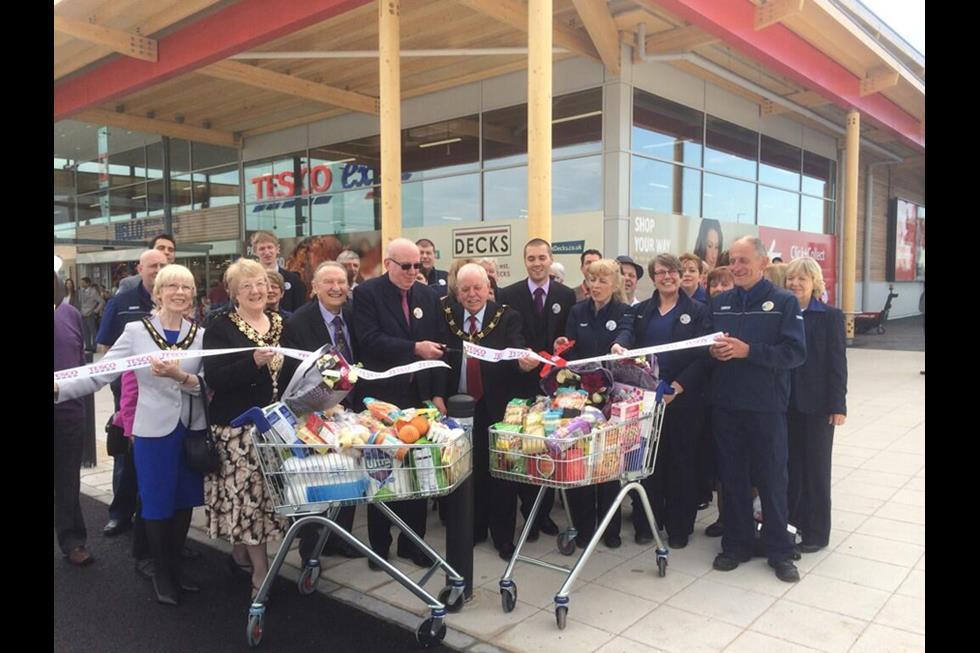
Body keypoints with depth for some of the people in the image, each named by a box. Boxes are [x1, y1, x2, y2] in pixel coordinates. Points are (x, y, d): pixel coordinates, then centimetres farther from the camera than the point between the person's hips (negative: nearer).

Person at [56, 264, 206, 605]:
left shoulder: (201, 334, 1)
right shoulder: (136, 331, -4)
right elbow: (99, 373, -8)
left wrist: (180, 376, -26)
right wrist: (58, 388, -21)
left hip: (193, 428, 2)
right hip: (153, 430, -2)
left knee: (184, 500, 13)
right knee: (157, 502, 7)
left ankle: (176, 566, 33)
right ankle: (161, 573, 27)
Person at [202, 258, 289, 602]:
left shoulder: (281, 323, 11)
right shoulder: (220, 327, -5)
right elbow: (214, 378, -15)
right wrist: (253, 361, -27)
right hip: (237, 424, -5)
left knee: (267, 488, 10)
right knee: (248, 489, -5)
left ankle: (241, 552, 32)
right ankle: (260, 571, 6)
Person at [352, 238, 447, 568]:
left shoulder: (428, 295, 8)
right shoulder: (367, 293, -5)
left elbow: (437, 346, 7)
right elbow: (370, 340, -17)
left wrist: (437, 393, 2)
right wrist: (414, 348, -25)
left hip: (418, 395, 4)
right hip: (381, 397, -3)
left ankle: (413, 542, 23)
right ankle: (379, 544, 24)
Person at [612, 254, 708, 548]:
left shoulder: (697, 311, 3)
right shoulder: (641, 310, 13)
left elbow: (700, 355, -5)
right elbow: (628, 332, -5)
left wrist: (678, 386, -17)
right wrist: (619, 345, -30)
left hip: (682, 398, -2)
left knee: (681, 460, 4)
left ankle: (679, 526, 18)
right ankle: (646, 522, 19)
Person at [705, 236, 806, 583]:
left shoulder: (784, 302, -4)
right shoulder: (719, 302, 10)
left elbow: (796, 353, -12)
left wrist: (747, 351, -21)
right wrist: (713, 350, -10)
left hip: (766, 407, -3)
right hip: (724, 404, 4)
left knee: (771, 479, 7)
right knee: (732, 477, 11)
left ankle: (780, 551, 21)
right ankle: (737, 544, 26)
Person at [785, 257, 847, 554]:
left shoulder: (830, 316, -3)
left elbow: (837, 362, -6)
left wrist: (838, 405, -11)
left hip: (816, 404, -2)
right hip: (784, 402, 2)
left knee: (816, 467, 9)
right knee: (790, 465, 10)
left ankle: (816, 531, 20)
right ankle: (792, 522, 24)